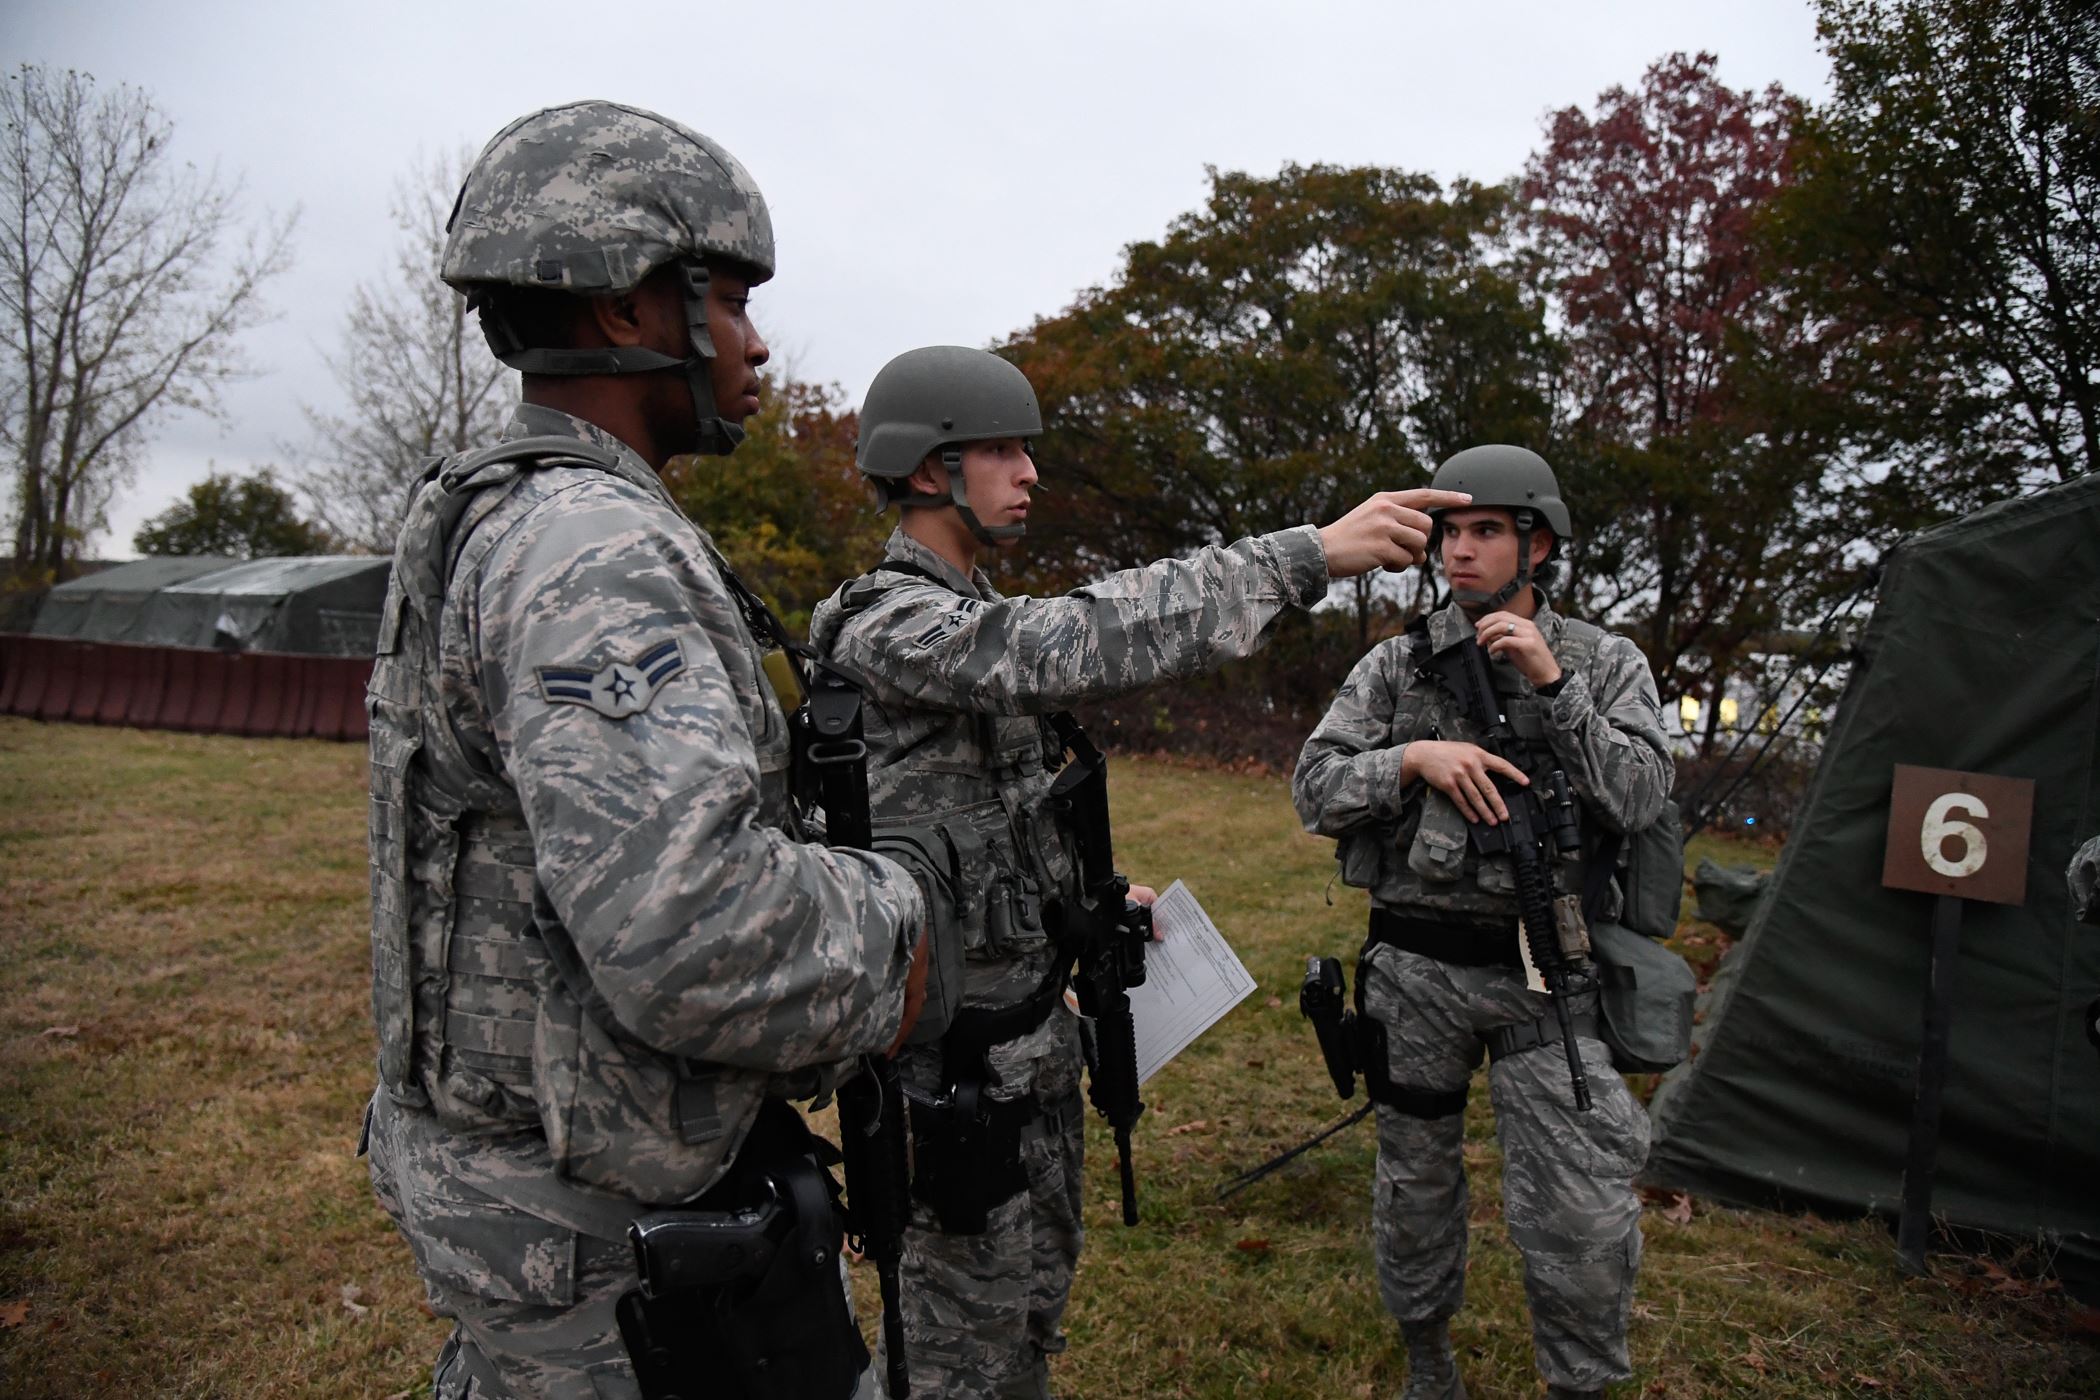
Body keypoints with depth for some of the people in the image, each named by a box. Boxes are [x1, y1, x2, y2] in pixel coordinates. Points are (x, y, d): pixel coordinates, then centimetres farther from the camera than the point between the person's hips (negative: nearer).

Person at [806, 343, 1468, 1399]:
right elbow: (1075, 640, -37)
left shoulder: (972, 614, 11)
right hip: (957, 1045, -9)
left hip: (1033, 1019, 9)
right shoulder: (887, 625, -21)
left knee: (1036, 1285, 24)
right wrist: (1307, 555, -39)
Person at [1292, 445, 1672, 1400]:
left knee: (1585, 1217, -2)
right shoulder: (1397, 666, 1)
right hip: (1417, 967, 1)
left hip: (1548, 974, -1)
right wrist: (1413, 759, -20)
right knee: (1415, 1180, 16)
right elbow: (1315, 786, -3)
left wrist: (1553, 685, -18)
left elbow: (1637, 801, -9)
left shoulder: (1604, 663, 2)